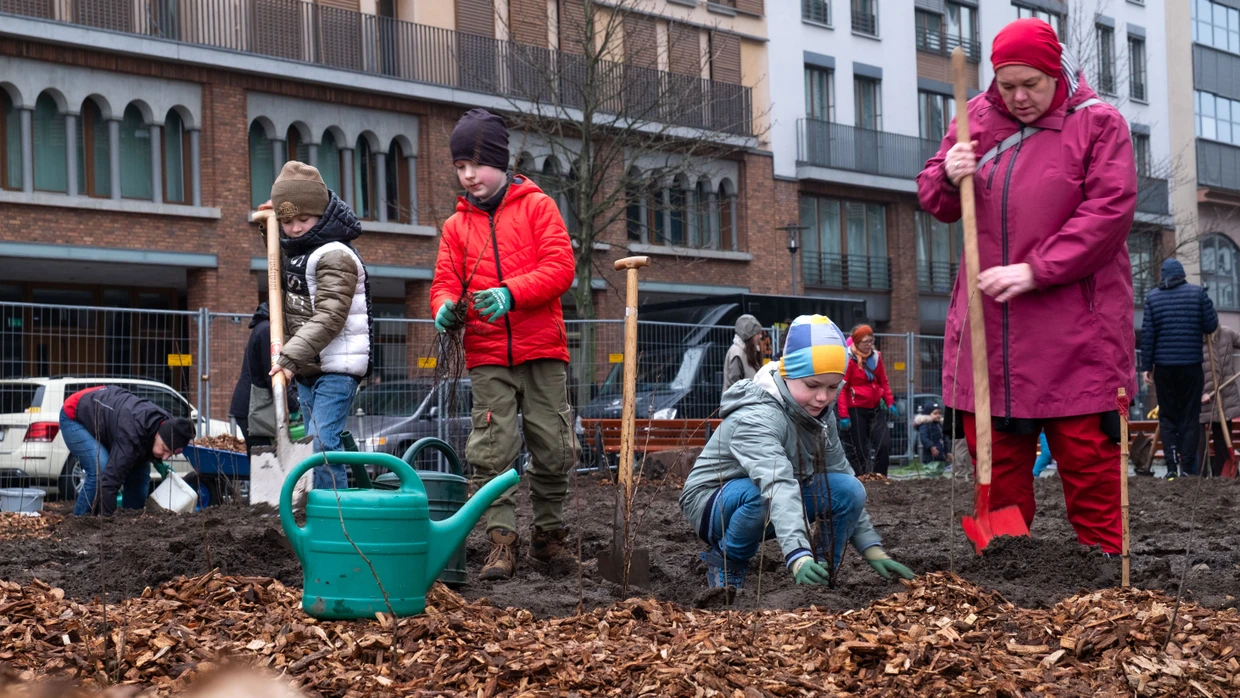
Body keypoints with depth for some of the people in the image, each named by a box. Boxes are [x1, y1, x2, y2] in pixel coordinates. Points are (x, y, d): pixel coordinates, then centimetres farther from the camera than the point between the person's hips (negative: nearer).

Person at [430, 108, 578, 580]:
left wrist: (511, 293, -21)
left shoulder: (537, 206, 4)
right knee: (491, 452, -7)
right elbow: (445, 281, 10)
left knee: (552, 449, 3)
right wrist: (446, 307, -15)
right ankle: (502, 541, -5)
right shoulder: (457, 225, 13)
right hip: (487, 358, 2)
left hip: (541, 351, -2)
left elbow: (560, 267, -6)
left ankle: (549, 531, 21)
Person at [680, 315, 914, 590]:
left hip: (773, 508, 7)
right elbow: (777, 486, -46)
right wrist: (798, 557, -60)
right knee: (764, 494, -39)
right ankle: (725, 565, -11)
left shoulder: (821, 416, -4)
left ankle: (822, 579, -2)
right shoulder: (757, 419, -30)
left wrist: (872, 550, -9)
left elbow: (845, 485, 2)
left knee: (849, 487, -16)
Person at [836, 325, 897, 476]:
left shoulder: (876, 356, 7)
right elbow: (842, 389, -12)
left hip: (876, 409, 5)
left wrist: (890, 402, 6)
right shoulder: (848, 359, -11)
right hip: (856, 410, -5)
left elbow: (883, 381, 16)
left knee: (885, 444, -3)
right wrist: (844, 415, -15)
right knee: (858, 450, 2)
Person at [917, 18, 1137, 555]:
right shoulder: (975, 120, 11)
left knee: (1088, 457, -2)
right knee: (996, 459, 8)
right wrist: (949, 178, -8)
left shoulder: (1098, 124, -3)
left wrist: (1036, 270, -18)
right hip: (988, 328, 4)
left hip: (1075, 339, -4)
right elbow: (935, 203, 17)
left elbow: (1110, 213, -12)